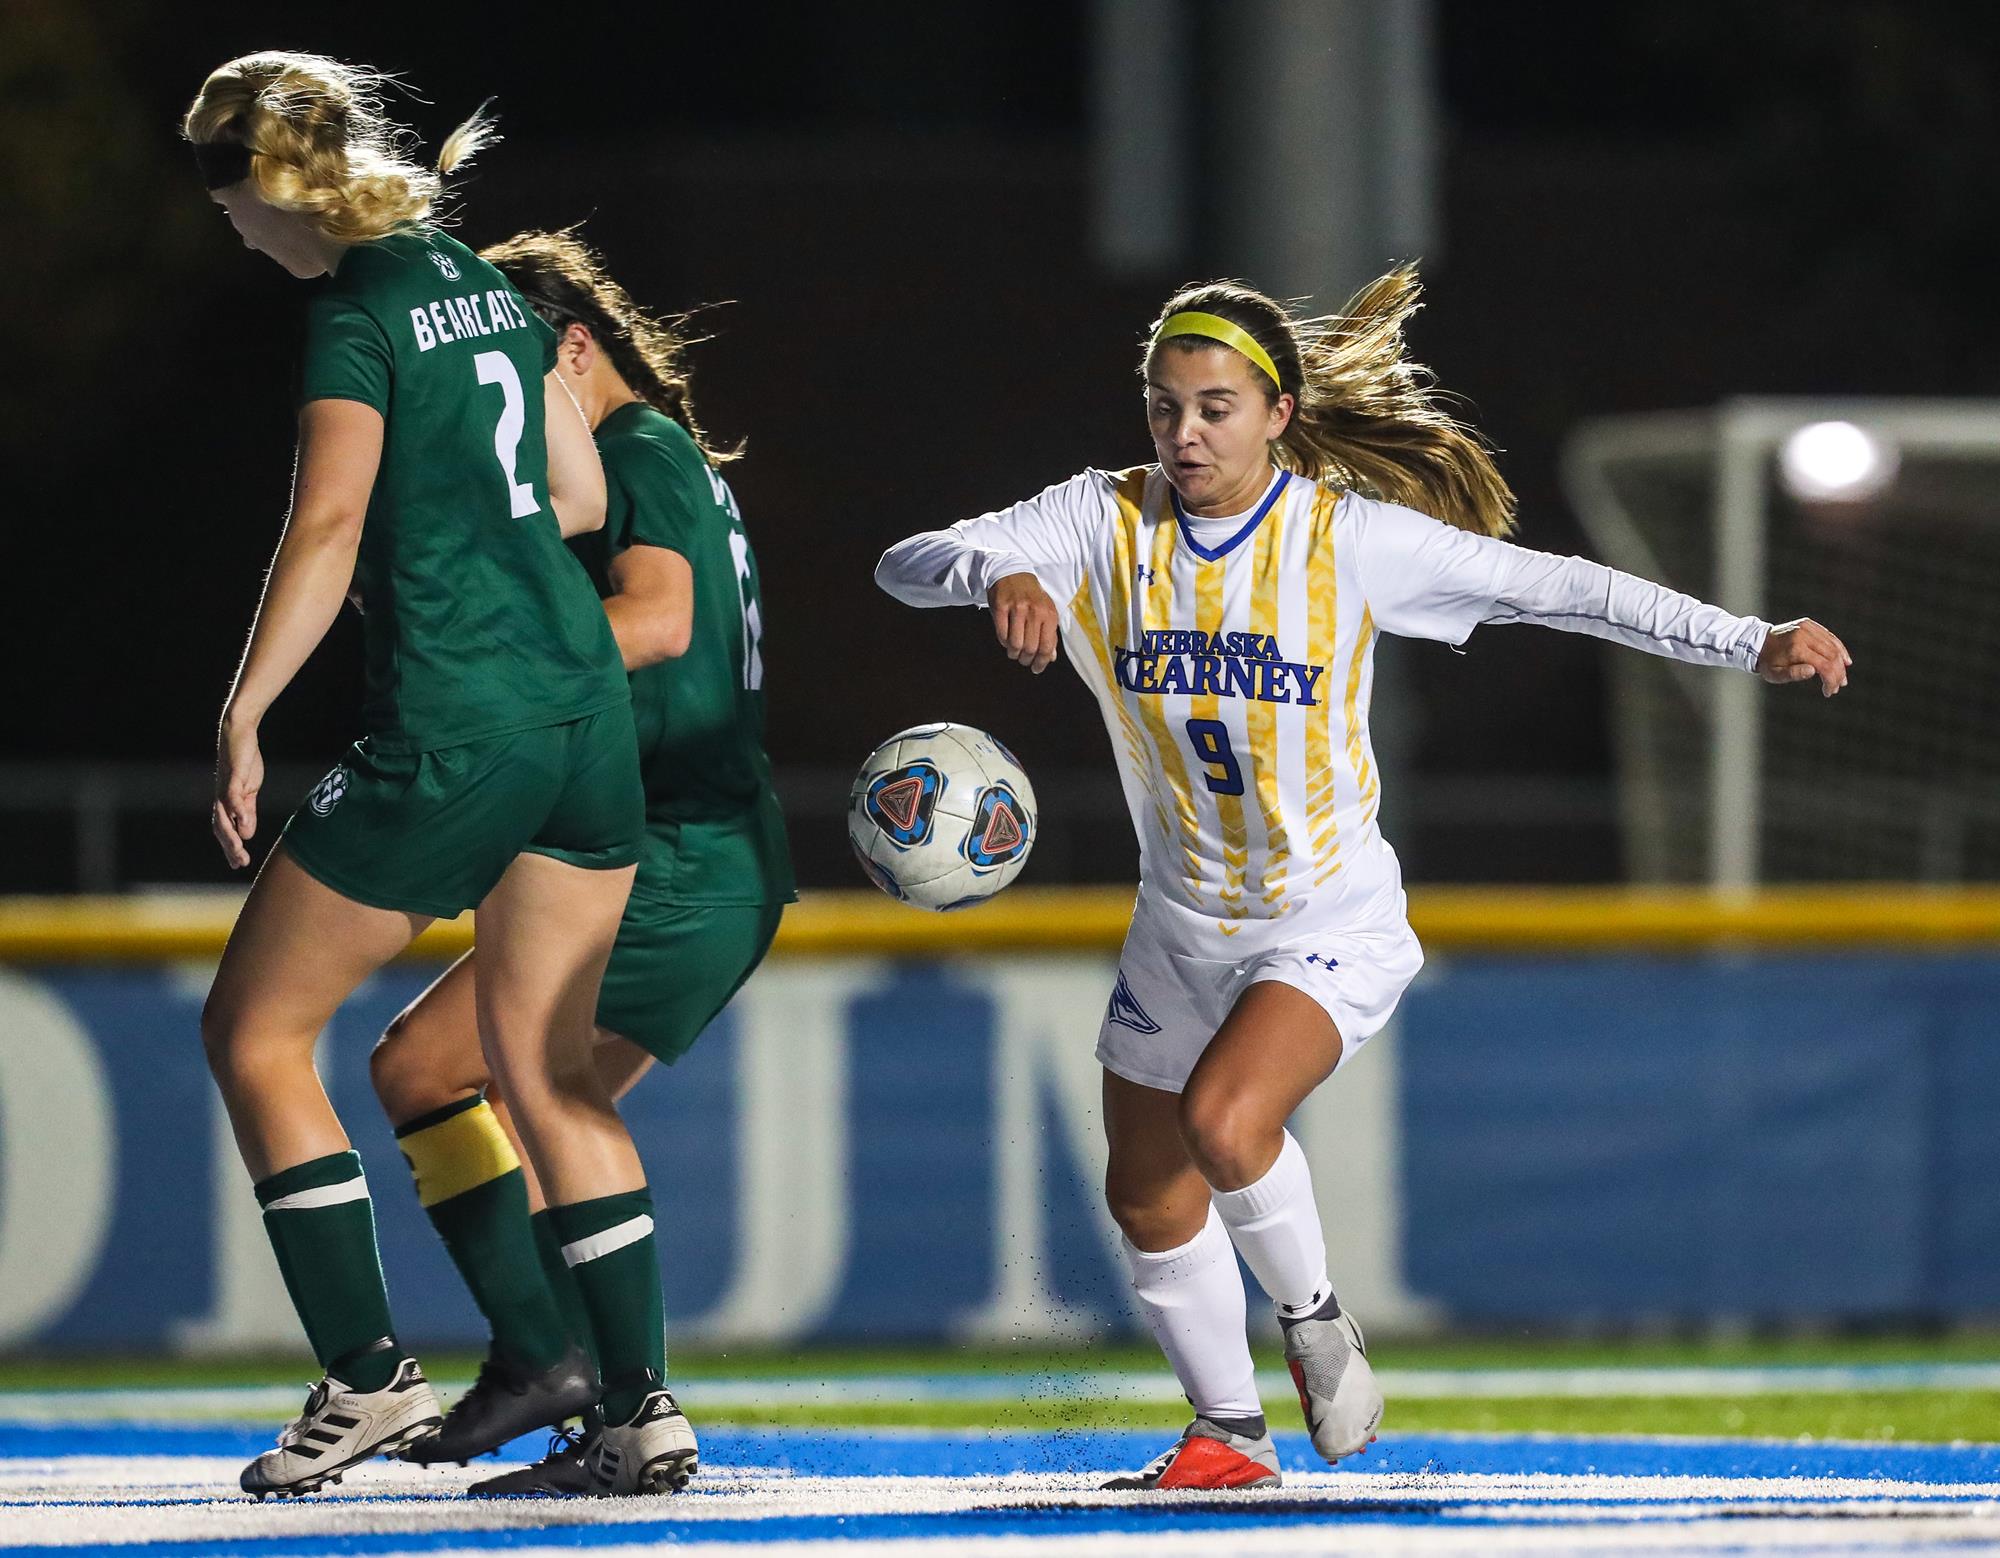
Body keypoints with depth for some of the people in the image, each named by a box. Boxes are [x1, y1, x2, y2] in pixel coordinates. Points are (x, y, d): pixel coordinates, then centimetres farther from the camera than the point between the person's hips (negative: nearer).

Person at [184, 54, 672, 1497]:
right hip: (590, 706, 8)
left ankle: (369, 1376, 1)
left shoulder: (357, 316, -10)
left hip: (451, 731, -8)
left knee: (255, 1032, 6)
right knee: (544, 1058, 15)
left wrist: (242, 717, -21)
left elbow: (328, 528, -21)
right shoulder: (482, 279, 13)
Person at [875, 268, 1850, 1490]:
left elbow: (1553, 587, -14)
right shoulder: (1105, 522, -10)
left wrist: (1753, 643, -19)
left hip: (1333, 920, -5)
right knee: (1148, 1199, 13)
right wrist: (998, 575, -42)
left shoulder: (1350, 537, -16)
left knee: (1226, 1117, -29)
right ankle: (1230, 1434, 34)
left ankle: (1315, 1320, 0)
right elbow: (910, 564, -18)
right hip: (1183, 920, 5)